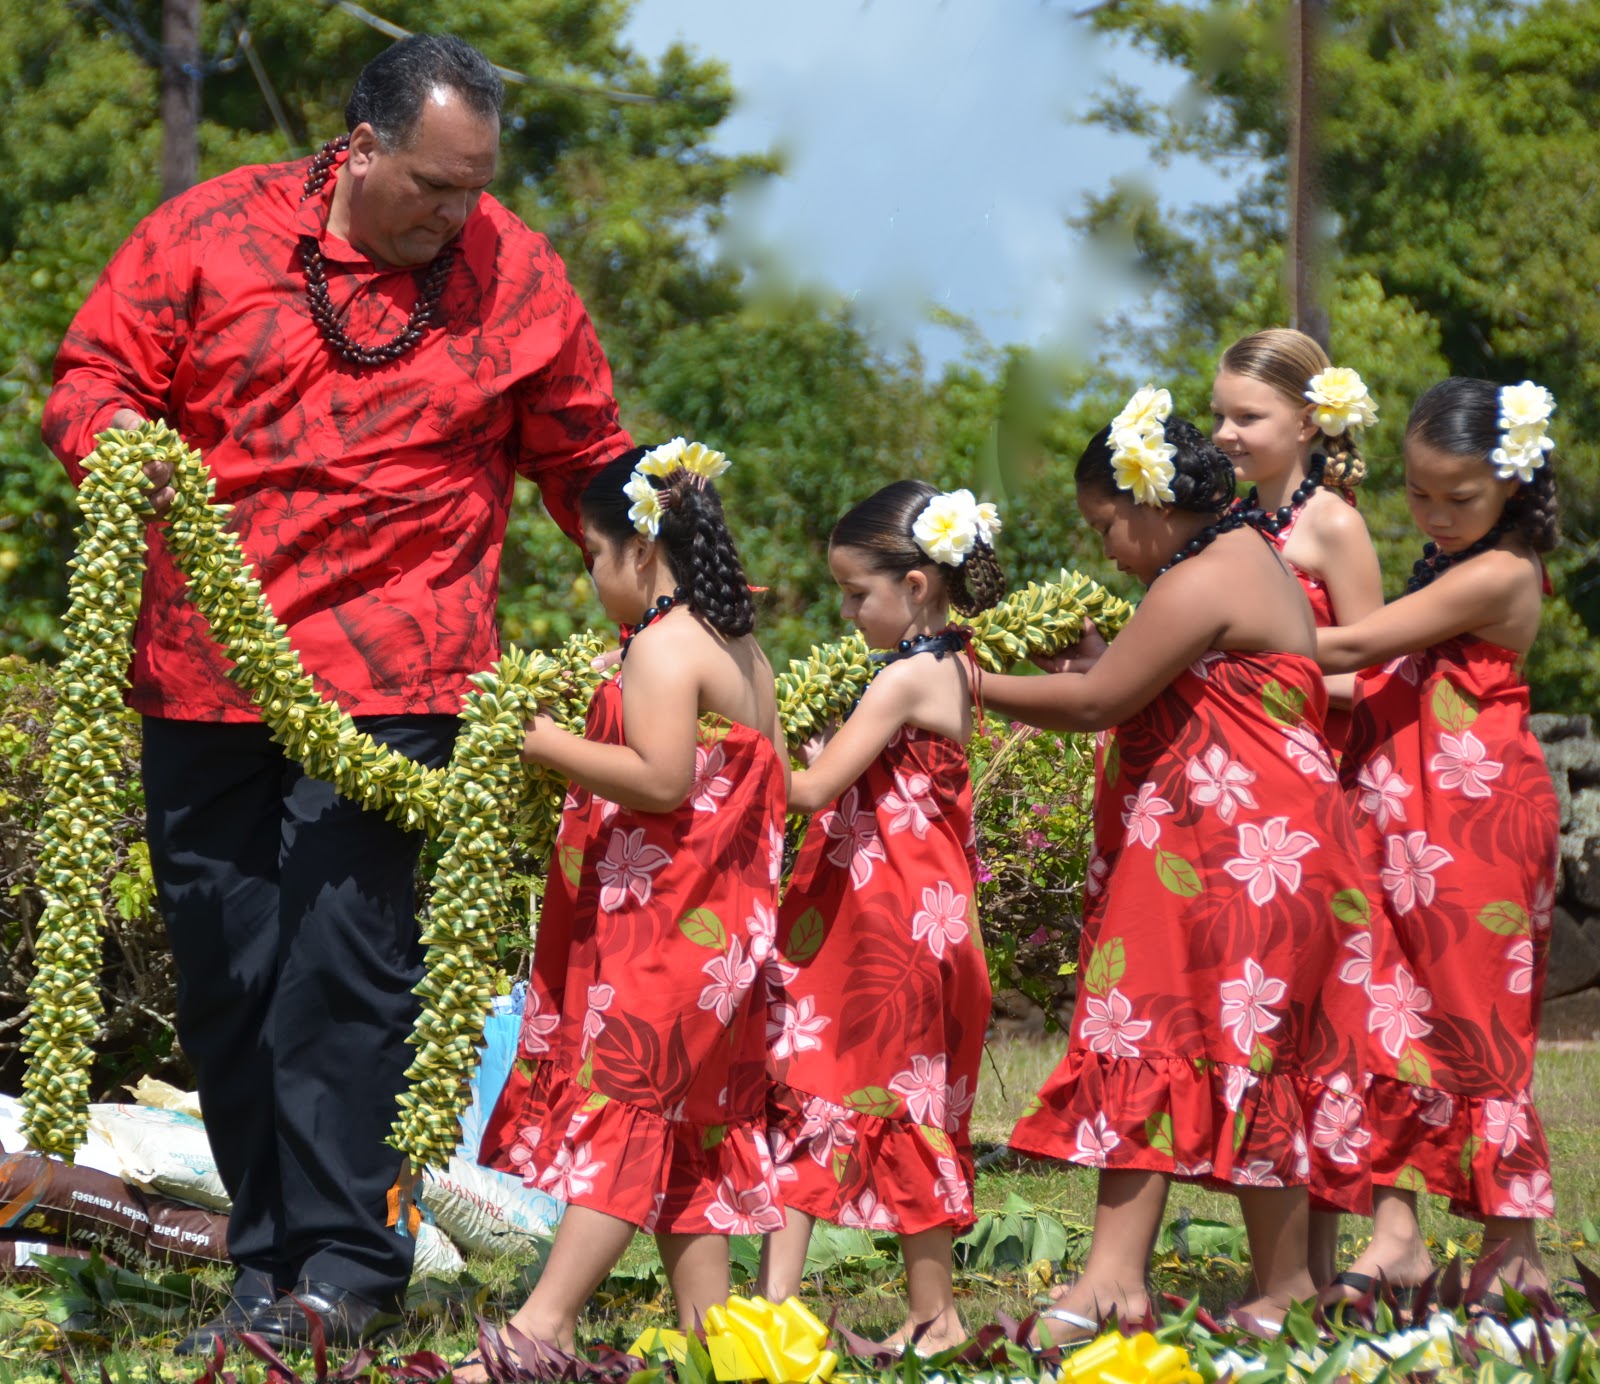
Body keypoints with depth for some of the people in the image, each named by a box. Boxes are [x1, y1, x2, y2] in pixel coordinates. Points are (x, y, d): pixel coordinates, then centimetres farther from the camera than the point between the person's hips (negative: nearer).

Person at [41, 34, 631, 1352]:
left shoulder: (518, 278, 5)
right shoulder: (214, 232, 4)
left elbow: (585, 465, 17)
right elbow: (93, 376, 8)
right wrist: (121, 445, -14)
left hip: (388, 677, -2)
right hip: (202, 672, 2)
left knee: (344, 955, -12)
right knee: (224, 971, 3)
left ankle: (349, 1264, -7)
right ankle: (267, 1258, 11)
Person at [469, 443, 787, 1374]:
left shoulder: (663, 644, -13)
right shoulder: (745, 651, 16)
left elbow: (662, 779, -23)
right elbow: (773, 786, 21)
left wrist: (552, 747, -16)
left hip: (657, 930, -10)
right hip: (719, 932, 10)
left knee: (619, 1107, -13)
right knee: (687, 1123, 11)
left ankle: (547, 1321, -17)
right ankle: (709, 1319, 10)